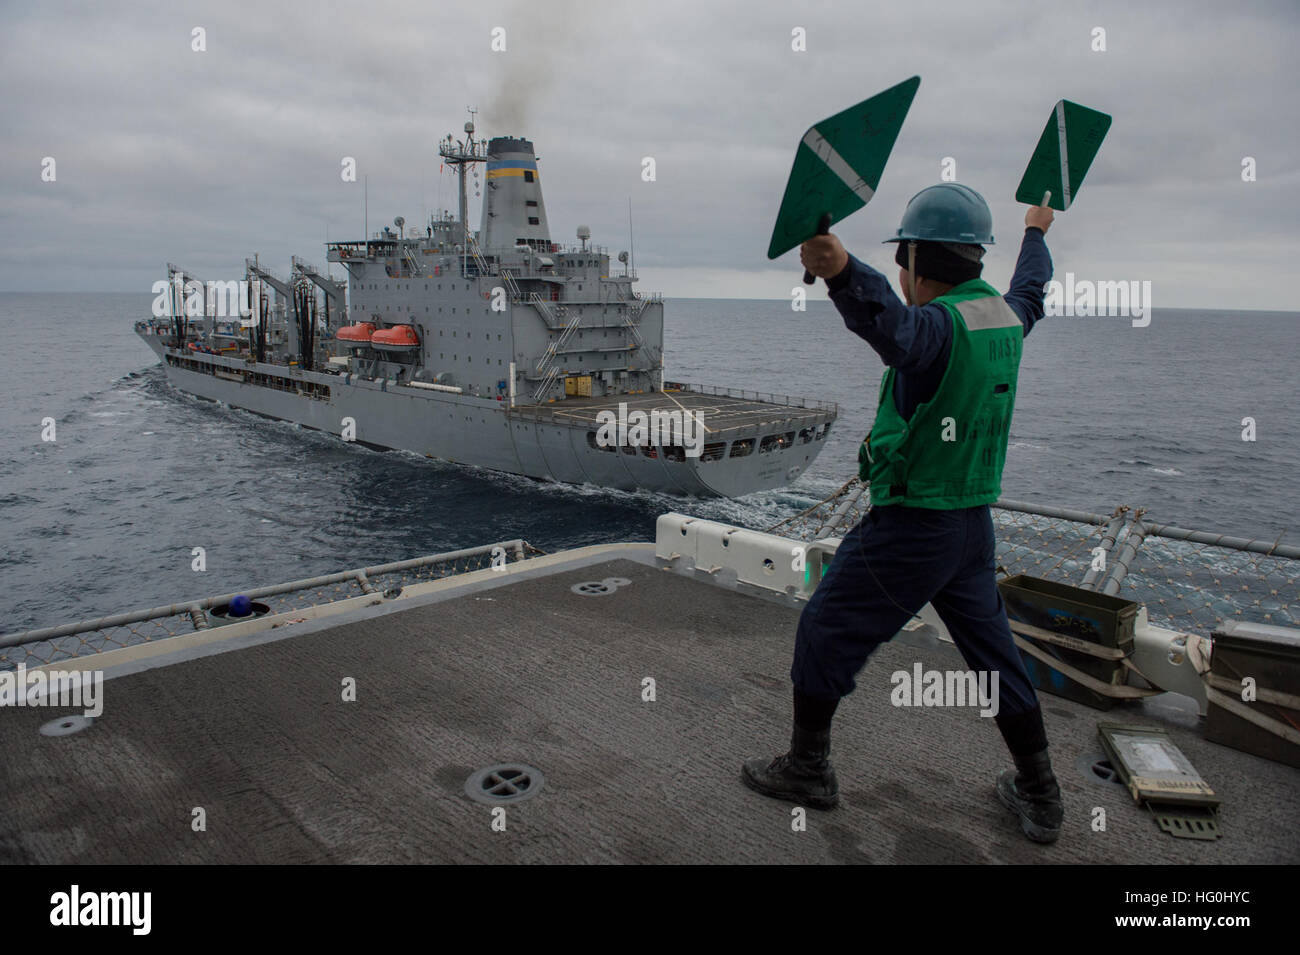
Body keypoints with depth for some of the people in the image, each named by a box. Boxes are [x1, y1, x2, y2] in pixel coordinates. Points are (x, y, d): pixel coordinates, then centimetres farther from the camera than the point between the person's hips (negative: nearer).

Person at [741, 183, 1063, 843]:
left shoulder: (940, 325, -21)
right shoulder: (1004, 317, 6)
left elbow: (892, 326, -46)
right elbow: (1030, 289, 30)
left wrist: (842, 272, -65)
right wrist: (1035, 233, 51)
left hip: (907, 527, -8)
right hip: (973, 524, 9)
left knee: (824, 631, 7)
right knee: (993, 650, 19)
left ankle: (807, 768, 20)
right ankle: (1040, 796, 29)